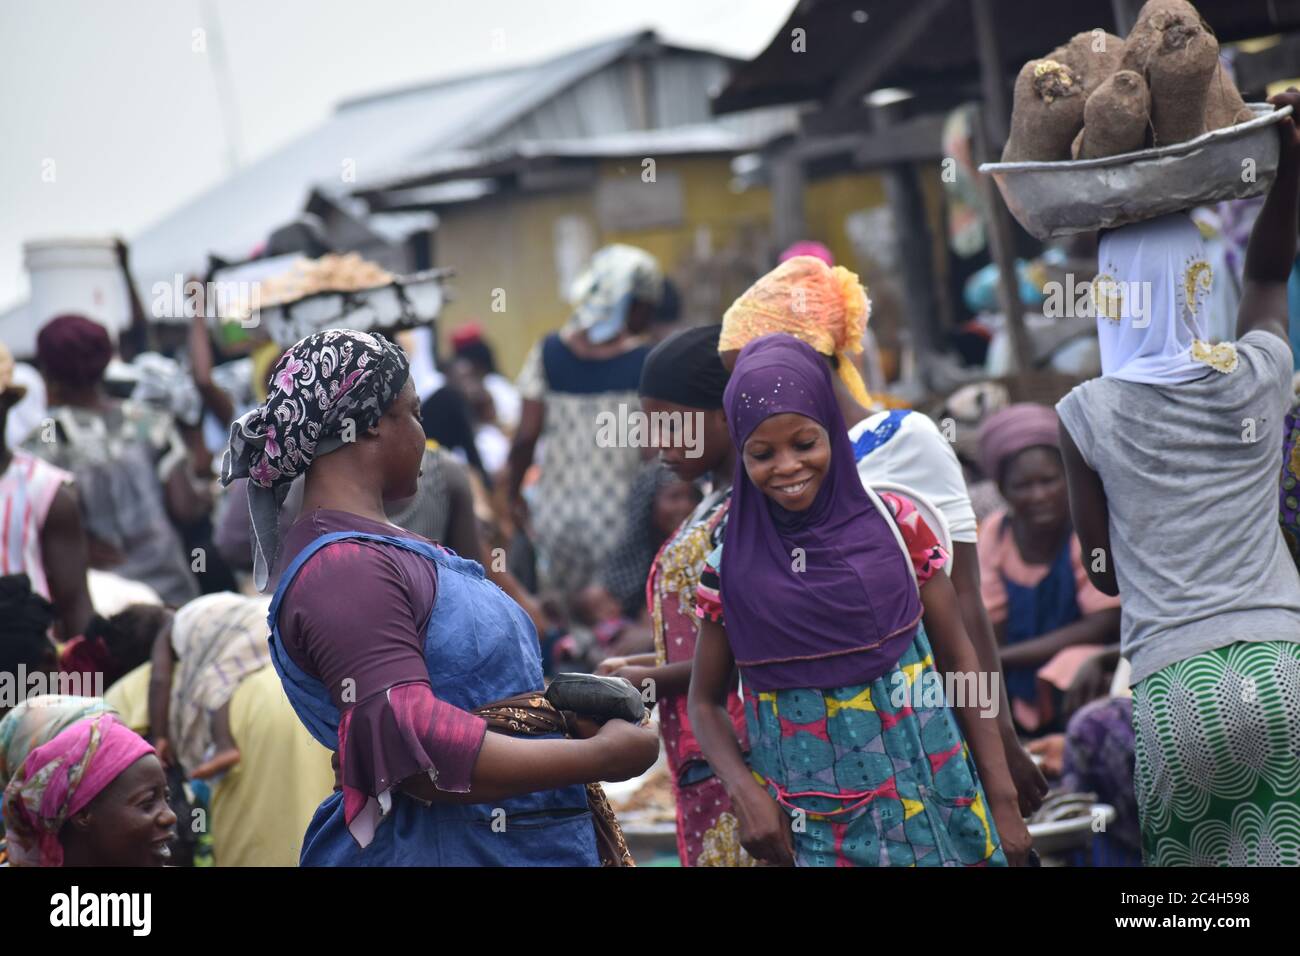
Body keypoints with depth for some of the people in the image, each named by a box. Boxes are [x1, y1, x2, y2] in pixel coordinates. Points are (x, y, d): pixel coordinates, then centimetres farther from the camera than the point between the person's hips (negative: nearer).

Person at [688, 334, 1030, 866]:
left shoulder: (892, 521, -2)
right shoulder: (731, 559, -1)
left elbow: (960, 658, 2)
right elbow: (705, 701, 6)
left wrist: (1002, 800, -1)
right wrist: (743, 791, -12)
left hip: (926, 799, 0)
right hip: (809, 824, 0)